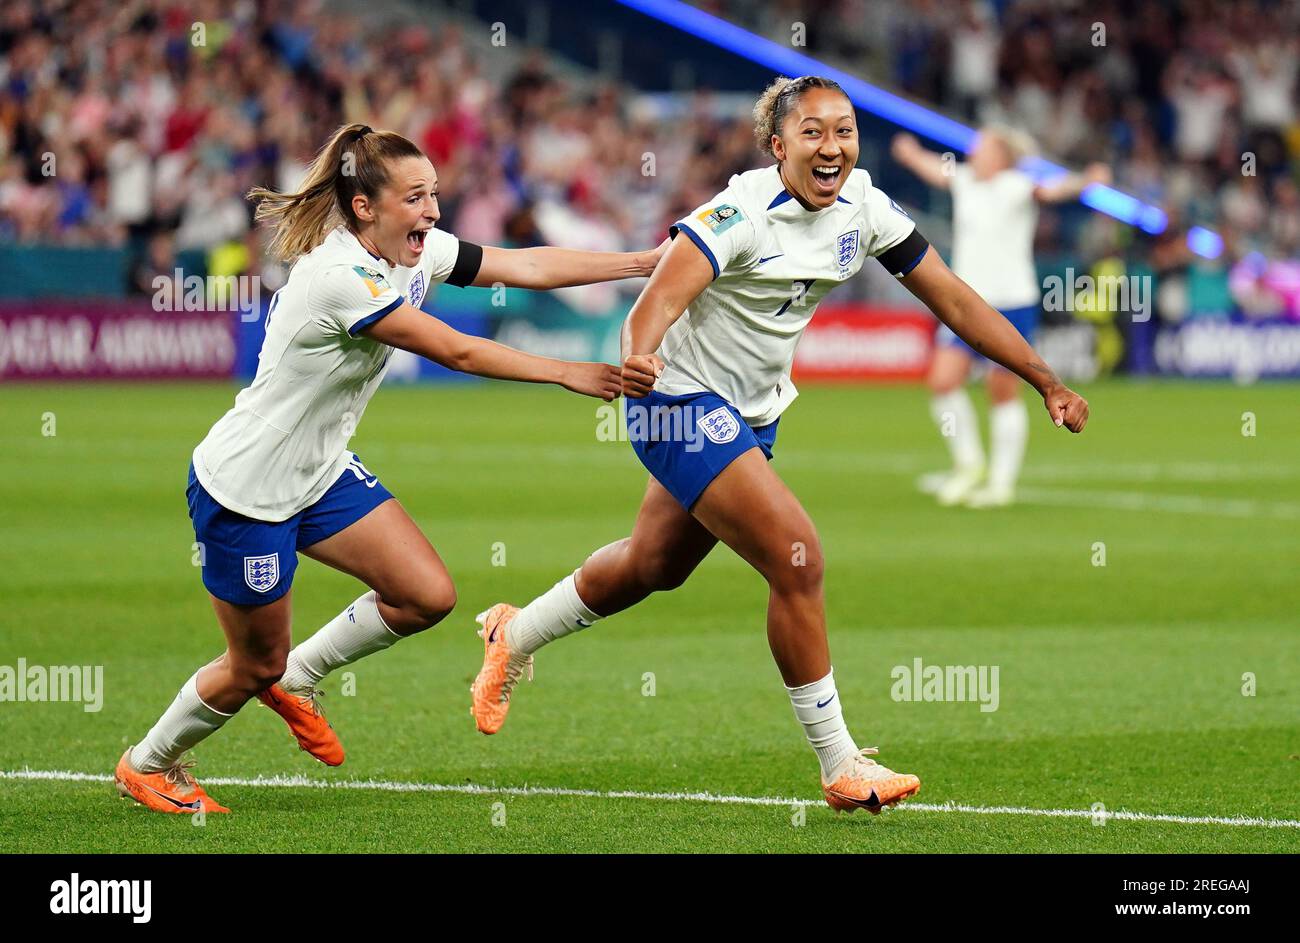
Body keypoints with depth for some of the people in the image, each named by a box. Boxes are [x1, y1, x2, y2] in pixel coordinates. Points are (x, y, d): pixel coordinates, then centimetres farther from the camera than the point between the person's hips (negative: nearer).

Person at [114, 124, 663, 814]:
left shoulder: (415, 252, -4)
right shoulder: (340, 277, -30)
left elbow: (528, 265, -3)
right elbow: (457, 353, -26)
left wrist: (647, 261, -8)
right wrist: (567, 374, -19)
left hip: (320, 473, 9)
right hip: (242, 489, -9)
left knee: (428, 596, -3)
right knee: (255, 666, 3)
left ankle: (296, 677, 21)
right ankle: (146, 765, 29)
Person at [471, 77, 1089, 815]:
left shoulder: (864, 209, -6)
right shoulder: (742, 213, -26)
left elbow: (955, 301, 0)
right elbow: (662, 299, -37)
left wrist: (1047, 382, -2)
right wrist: (639, 356, -59)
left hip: (750, 415, 8)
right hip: (683, 402, -8)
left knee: (655, 566, 24)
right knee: (799, 559, -18)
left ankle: (515, 640, 48)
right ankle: (841, 767, -7)